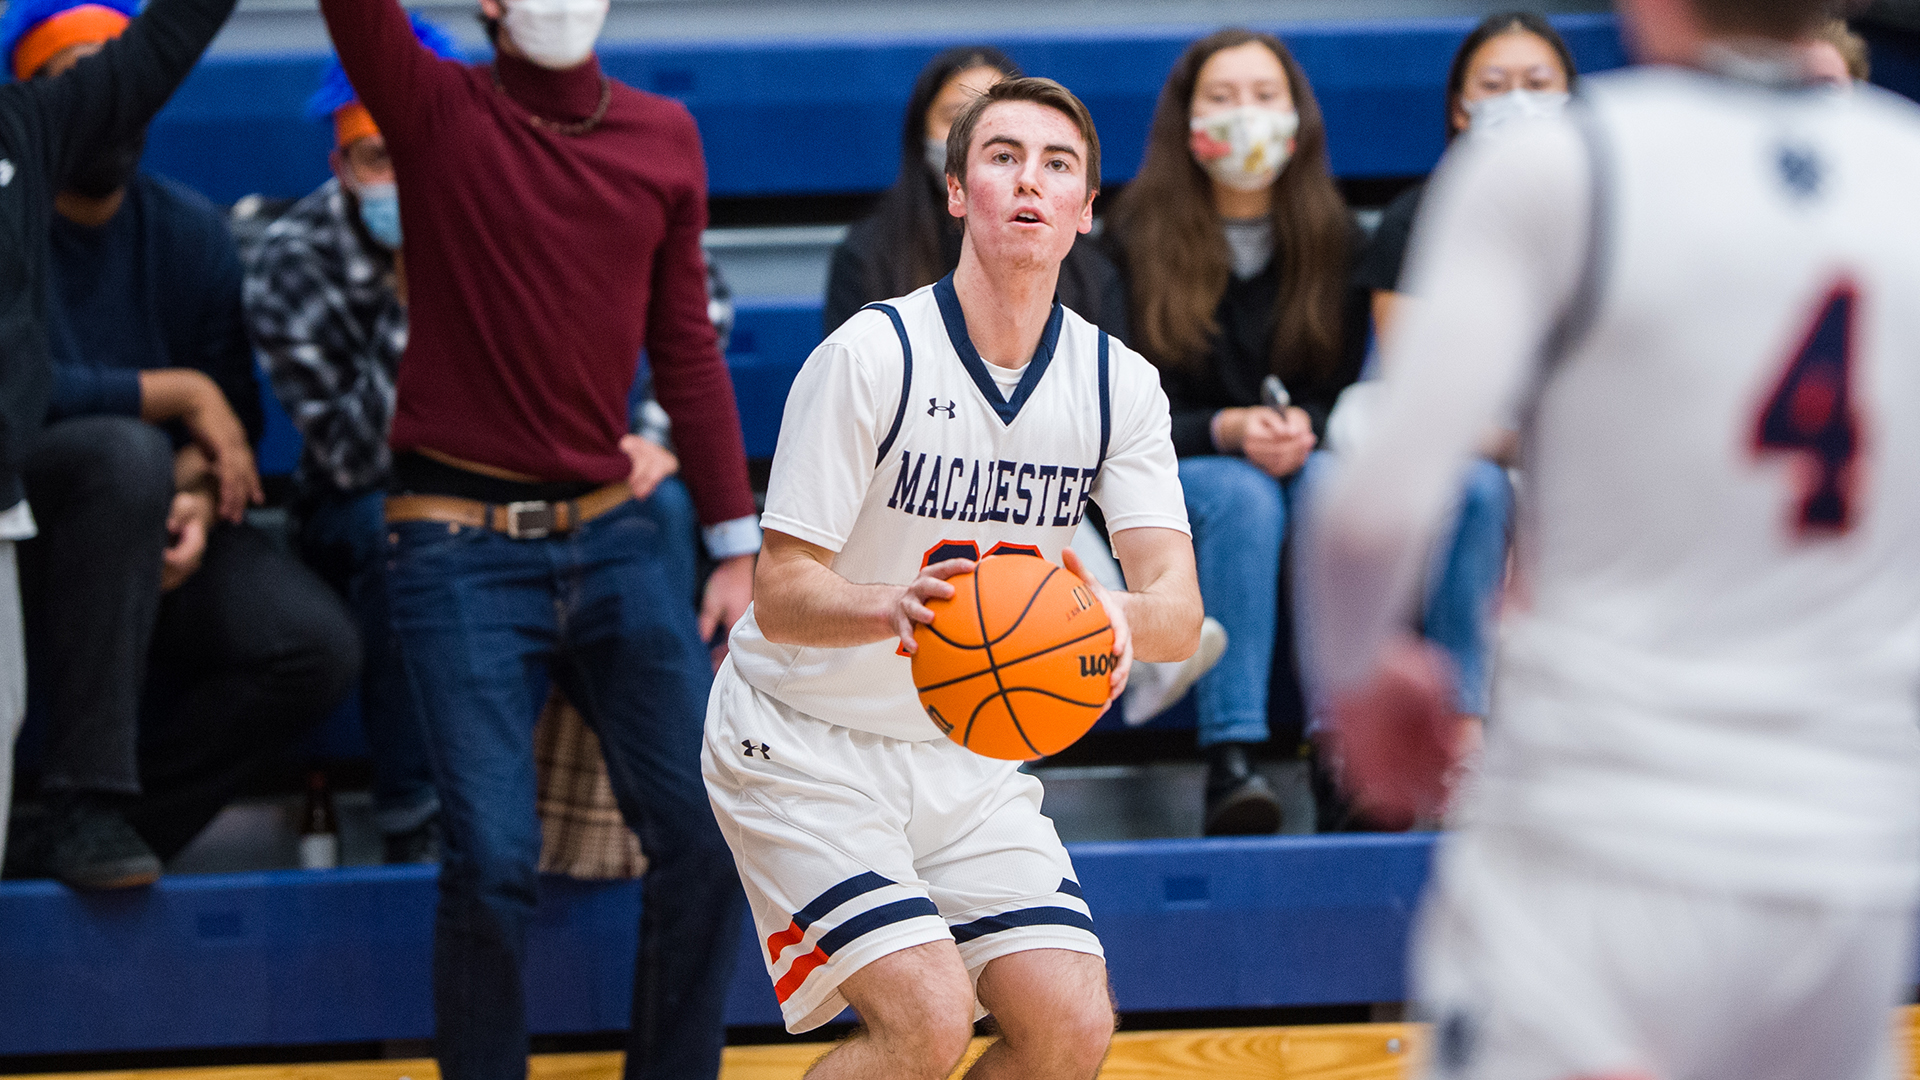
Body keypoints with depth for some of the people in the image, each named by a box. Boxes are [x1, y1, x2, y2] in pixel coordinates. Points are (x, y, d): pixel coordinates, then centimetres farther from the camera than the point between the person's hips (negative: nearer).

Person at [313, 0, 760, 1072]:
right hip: (463, 549, -4)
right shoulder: (437, 114, -3)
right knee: (494, 860, -11)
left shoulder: (664, 137, 7)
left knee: (709, 831, -3)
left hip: (613, 539, 4)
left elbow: (688, 351, 11)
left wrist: (739, 545, 9)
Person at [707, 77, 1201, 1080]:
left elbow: (1177, 605, -15)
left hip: (969, 758, 5)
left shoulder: (1119, 383, -5)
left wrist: (1121, 618, -40)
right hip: (804, 745, -5)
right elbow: (780, 596, -21)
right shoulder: (870, 356, -19)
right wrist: (895, 605, -43)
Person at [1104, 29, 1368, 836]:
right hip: (1171, 474, -3)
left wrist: (1304, 429, -16)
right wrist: (1226, 433, -22)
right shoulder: (1136, 240, -2)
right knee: (1242, 496, -37)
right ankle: (1230, 762, -47)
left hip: (1301, 464, 3)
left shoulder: (1332, 239, 7)